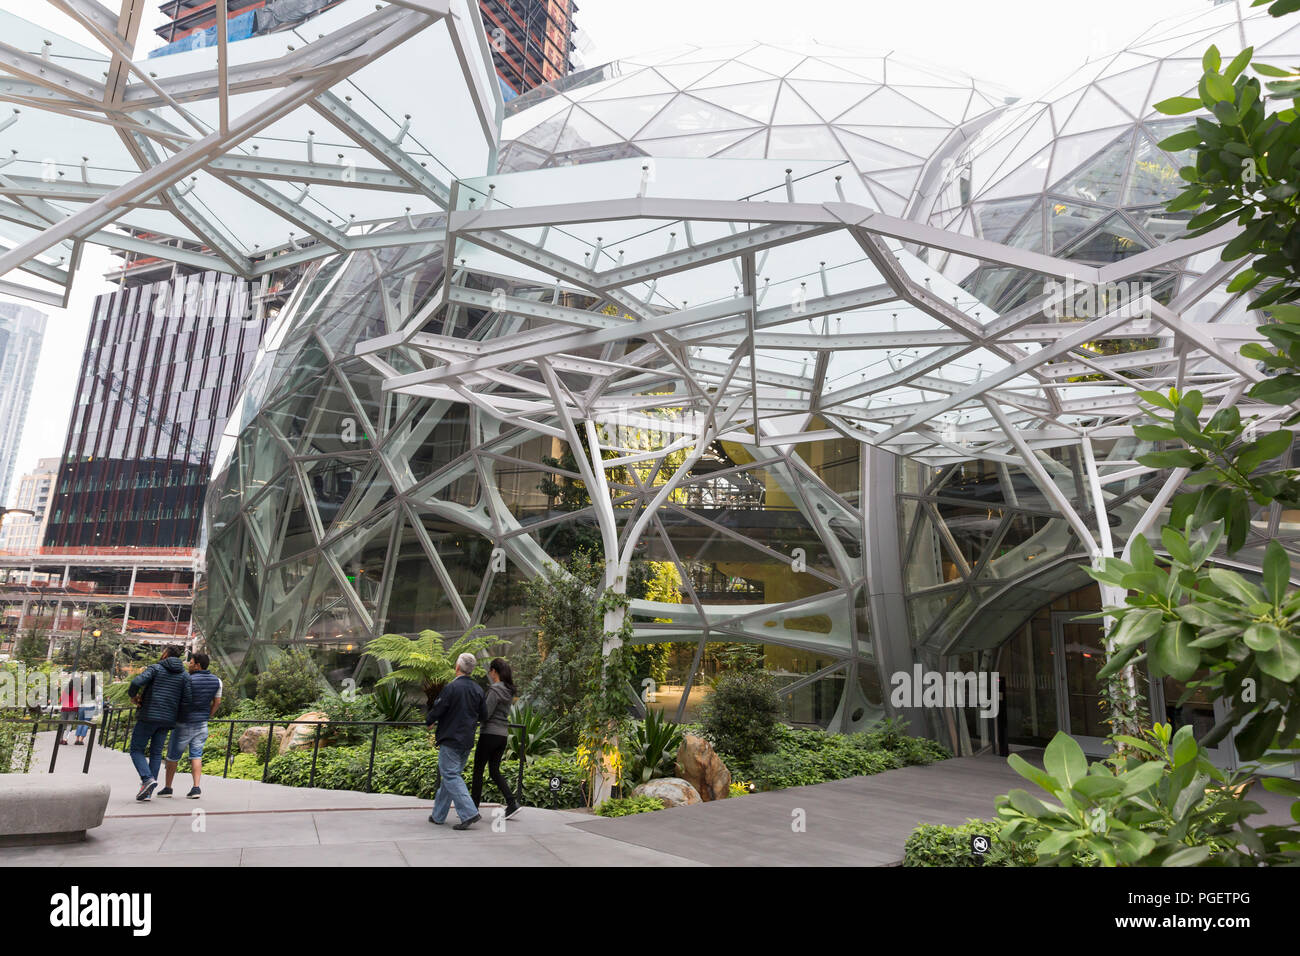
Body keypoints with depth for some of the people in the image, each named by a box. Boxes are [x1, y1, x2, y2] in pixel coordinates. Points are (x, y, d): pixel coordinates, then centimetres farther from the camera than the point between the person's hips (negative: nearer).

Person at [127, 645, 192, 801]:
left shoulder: (155, 668, -2)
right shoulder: (184, 675, 7)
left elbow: (137, 682, -18)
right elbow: (188, 700, 0)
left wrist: (133, 696, 2)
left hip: (149, 716, -4)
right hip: (167, 720, 4)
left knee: (136, 750, 7)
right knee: (156, 753, 12)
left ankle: (148, 779, -14)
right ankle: (148, 791, 9)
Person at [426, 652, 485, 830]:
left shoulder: (452, 688, -16)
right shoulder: (478, 690, 6)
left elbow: (437, 710, -12)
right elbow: (480, 715, 14)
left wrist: (429, 722, 12)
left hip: (451, 740, -7)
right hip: (468, 740, 7)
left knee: (451, 776, -4)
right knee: (451, 775, 16)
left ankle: (469, 813, -13)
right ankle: (438, 815, 24)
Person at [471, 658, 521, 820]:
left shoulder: (494, 690, -16)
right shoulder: (509, 691, 10)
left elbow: (485, 715, -17)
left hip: (489, 734, -8)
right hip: (503, 735, 8)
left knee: (478, 770, 5)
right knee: (494, 770, 13)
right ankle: (512, 803, 1)